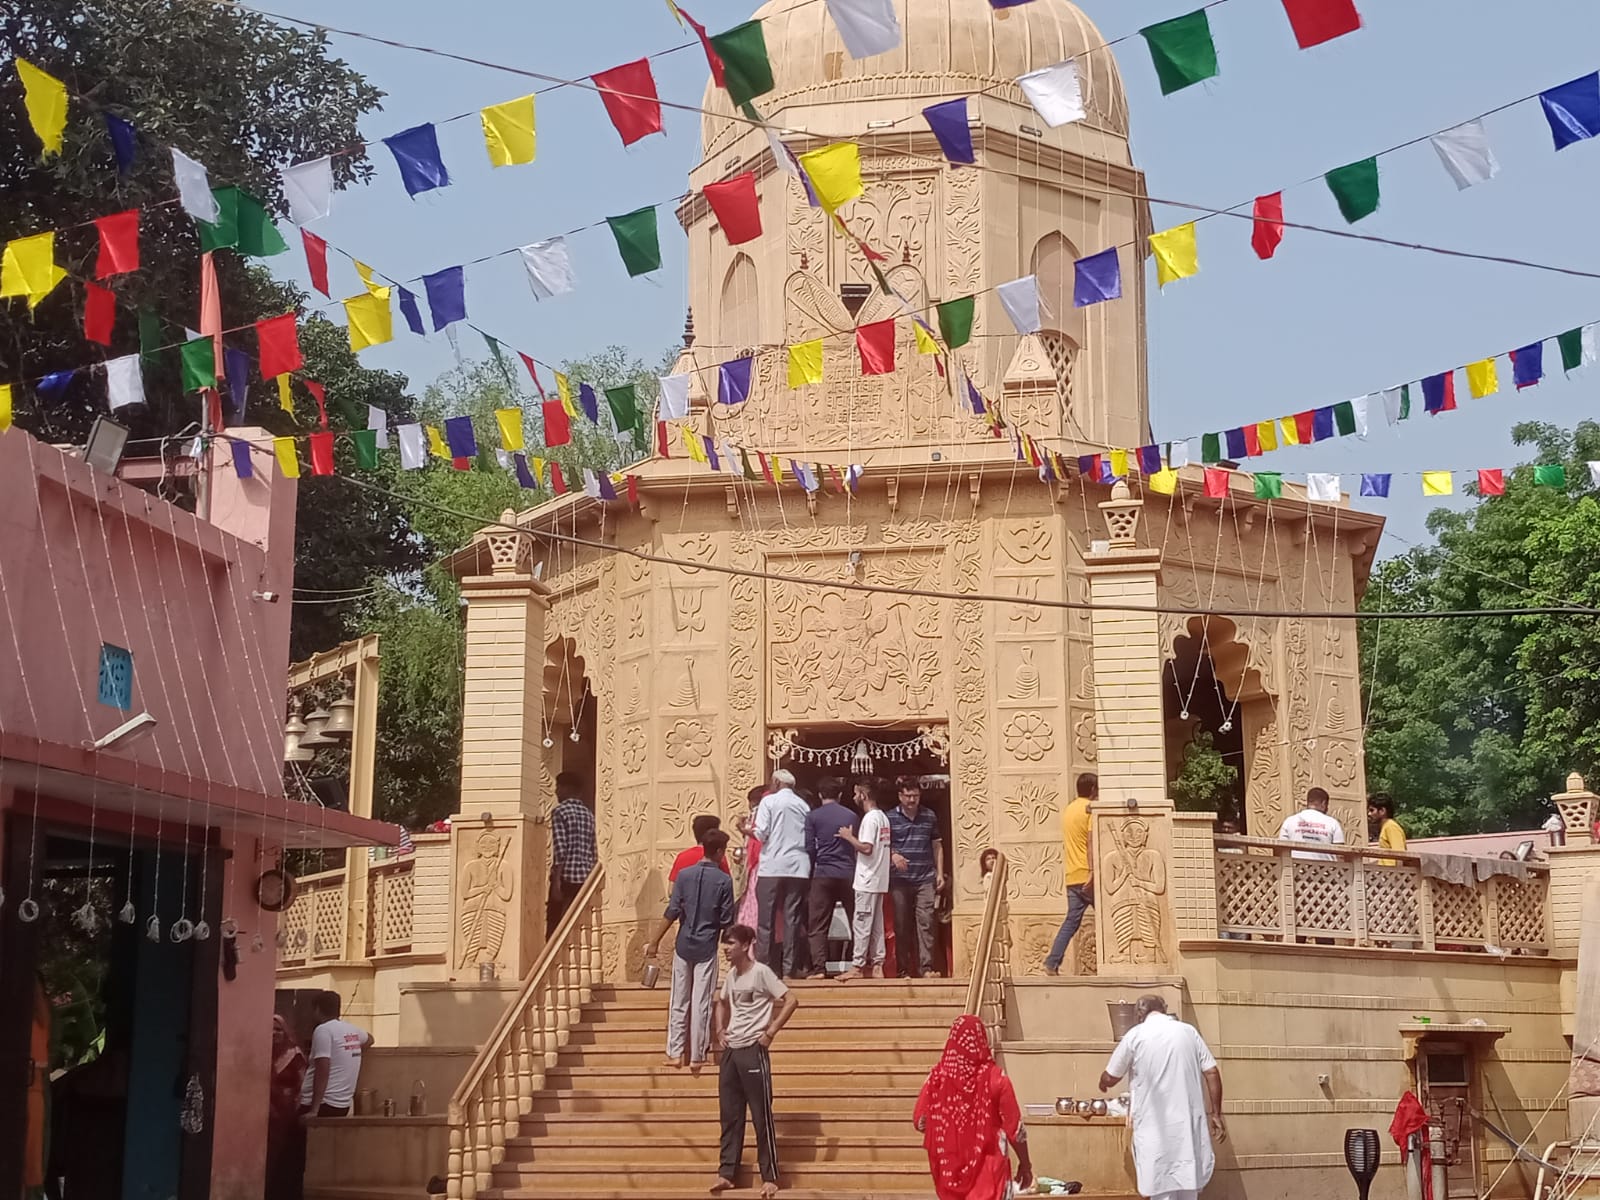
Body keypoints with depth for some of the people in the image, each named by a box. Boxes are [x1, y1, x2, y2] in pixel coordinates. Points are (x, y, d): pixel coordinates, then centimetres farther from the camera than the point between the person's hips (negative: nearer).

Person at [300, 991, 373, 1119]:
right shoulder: (352, 1030, 13)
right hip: (342, 1104, 8)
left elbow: (322, 1071, -20)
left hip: (323, 1104, -8)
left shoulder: (323, 1030, -11)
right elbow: (369, 1039, 38)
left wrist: (314, 1110, -22)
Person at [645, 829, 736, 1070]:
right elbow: (726, 920, -7)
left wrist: (655, 942, 0)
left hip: (683, 945, 2)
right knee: (701, 1003, 3)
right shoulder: (724, 880, -8)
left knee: (679, 1001, 10)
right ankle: (697, 1056, 7)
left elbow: (672, 912, -5)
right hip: (707, 947, -2)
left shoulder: (684, 874, -3)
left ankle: (675, 1053, 11)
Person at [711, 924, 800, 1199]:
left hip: (753, 1051, -7)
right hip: (730, 1051, 7)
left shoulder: (761, 972, -11)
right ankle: (726, 1173, 15)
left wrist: (770, 1032, -15)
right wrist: (719, 1029, 14)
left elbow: (791, 1000, -15)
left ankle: (770, 1178, 3)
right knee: (730, 1115, 9)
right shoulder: (731, 975, 11)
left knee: (762, 1117, -3)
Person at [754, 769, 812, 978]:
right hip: (798, 867, 3)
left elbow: (761, 833, -8)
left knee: (766, 918, 2)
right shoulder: (803, 805, 10)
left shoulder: (769, 801, -1)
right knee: (792, 918, 4)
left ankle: (763, 964, -1)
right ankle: (790, 966, 2)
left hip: (772, 866, -3)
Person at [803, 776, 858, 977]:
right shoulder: (850, 816, 6)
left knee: (818, 925, 0)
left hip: (823, 875, -2)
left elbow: (809, 848, -2)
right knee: (856, 921, 9)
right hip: (848, 874, 2)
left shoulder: (813, 816, 0)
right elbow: (857, 847, 10)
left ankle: (819, 967, -10)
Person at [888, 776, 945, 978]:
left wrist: (940, 873, 9)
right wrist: (893, 856, -17)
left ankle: (926, 967, -10)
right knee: (902, 925, 2)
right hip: (900, 880, -1)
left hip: (925, 879, 1)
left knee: (925, 922, -8)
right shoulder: (890, 818, 3)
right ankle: (904, 971, 7)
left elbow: (937, 846, 16)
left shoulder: (930, 817, 10)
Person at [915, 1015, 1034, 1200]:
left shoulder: (938, 1076, -5)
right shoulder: (995, 1078, -11)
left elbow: (919, 1121, 1)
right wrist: (1025, 1164, 6)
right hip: (987, 1165, -3)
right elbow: (1014, 1126, -7)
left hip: (949, 1166, 3)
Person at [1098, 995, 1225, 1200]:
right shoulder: (1189, 1031, 7)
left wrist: (1103, 1083, 30)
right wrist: (1216, 1114, 7)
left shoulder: (1136, 1035, -2)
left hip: (1155, 1127, -3)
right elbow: (1211, 1073, 2)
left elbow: (1110, 1078, 7)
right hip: (1188, 1123, 3)